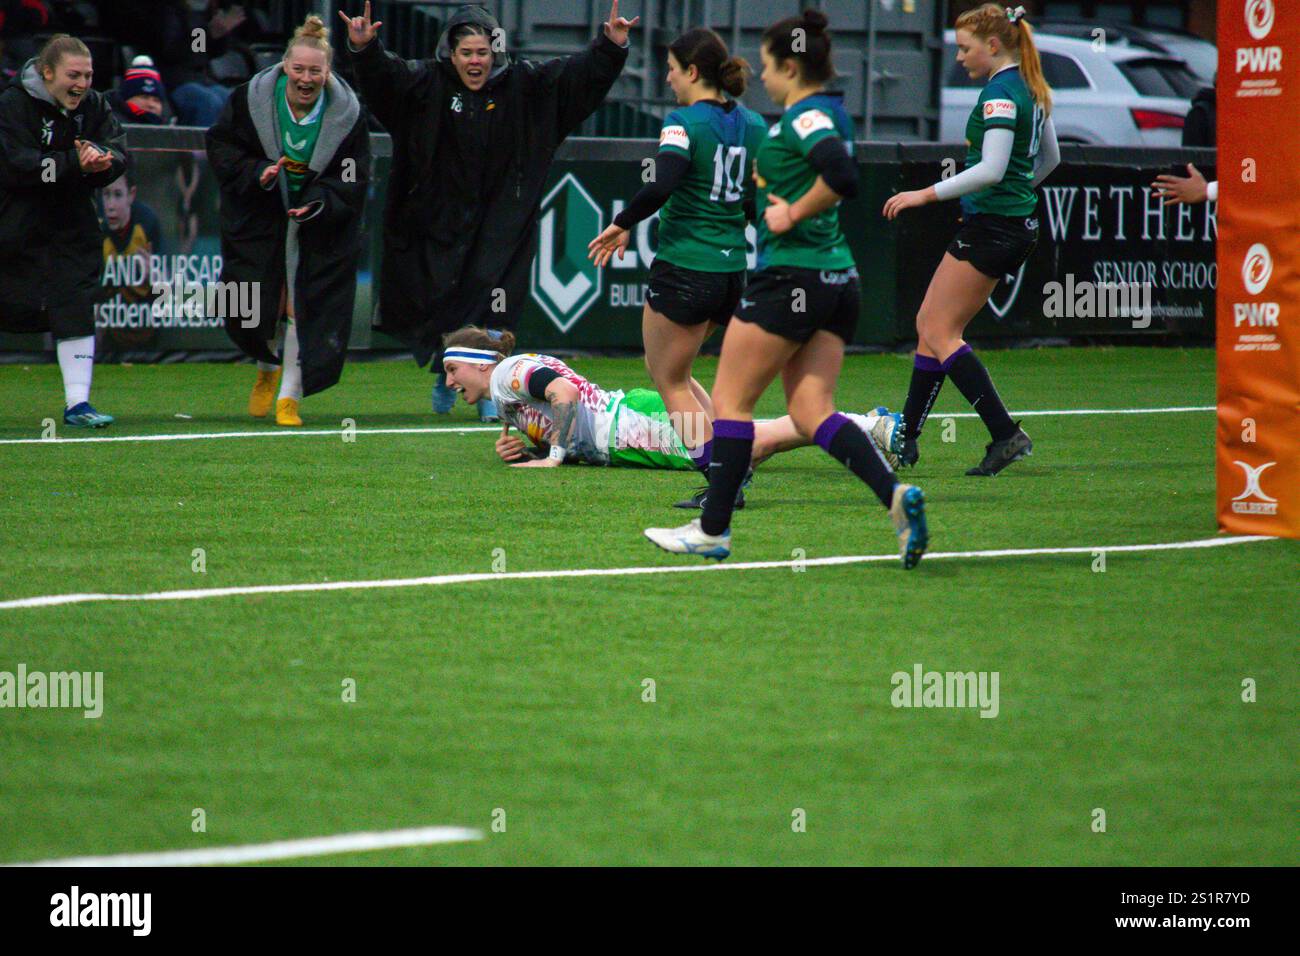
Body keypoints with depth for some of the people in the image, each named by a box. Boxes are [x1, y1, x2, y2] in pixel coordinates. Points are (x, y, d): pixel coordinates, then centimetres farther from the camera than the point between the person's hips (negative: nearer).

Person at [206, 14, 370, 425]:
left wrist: (319, 203, -23)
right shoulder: (251, 98, -11)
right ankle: (267, 368, 32)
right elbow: (221, 146, -5)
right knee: (253, 306, 1)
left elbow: (352, 177, -7)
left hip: (319, 224, -1)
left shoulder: (347, 113, -11)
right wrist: (255, 173, -22)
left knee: (305, 309, -4)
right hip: (258, 218, 1)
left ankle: (289, 395, 6)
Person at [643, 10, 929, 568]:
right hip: (838, 277, 9)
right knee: (810, 412, 5)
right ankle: (895, 495, -15)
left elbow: (843, 179, -28)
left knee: (730, 400, 2)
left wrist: (792, 214, -17)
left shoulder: (805, 116, -14)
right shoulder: (829, 113, 16)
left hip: (790, 276, -9)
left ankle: (712, 531, 7)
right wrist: (769, 182, 13)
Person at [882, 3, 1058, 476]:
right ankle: (906, 437, 17)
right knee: (930, 325, 13)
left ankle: (1005, 434, -13)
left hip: (990, 225, -10)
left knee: (939, 332, -6)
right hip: (1018, 224, 10)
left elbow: (991, 169, -26)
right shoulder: (1031, 89, 13)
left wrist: (927, 193, -22)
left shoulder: (1000, 93, -17)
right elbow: (1049, 157, 25)